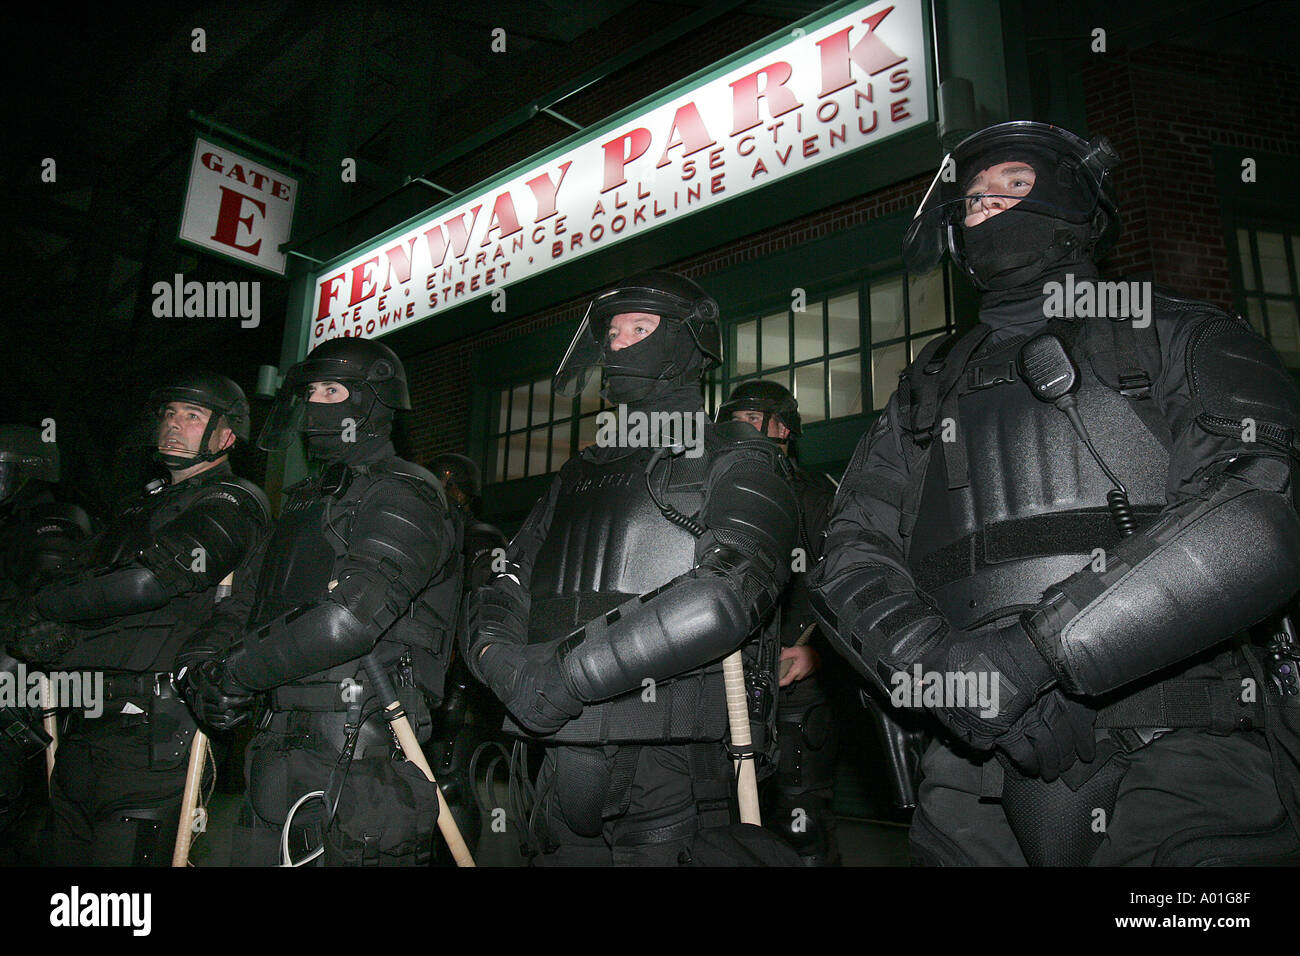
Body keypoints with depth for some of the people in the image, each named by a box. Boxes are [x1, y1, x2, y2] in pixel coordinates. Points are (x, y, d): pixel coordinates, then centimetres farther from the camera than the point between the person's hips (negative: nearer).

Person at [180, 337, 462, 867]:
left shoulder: (403, 496, -10)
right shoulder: (305, 503, 19)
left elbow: (347, 620, -23)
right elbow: (239, 608, 18)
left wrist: (231, 671, -11)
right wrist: (200, 670, -4)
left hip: (358, 760, -8)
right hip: (278, 753, 8)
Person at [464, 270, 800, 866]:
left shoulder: (736, 463, -1)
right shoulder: (579, 474, 20)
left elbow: (728, 594, -19)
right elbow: (507, 588, 16)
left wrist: (567, 670, -22)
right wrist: (496, 655, -9)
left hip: (672, 765, -5)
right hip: (563, 760, 6)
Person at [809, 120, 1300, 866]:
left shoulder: (1183, 340, 9)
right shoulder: (927, 391, 20)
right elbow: (854, 555, 9)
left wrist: (1041, 648, -18)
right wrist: (937, 664, -12)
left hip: (1179, 769, -2)